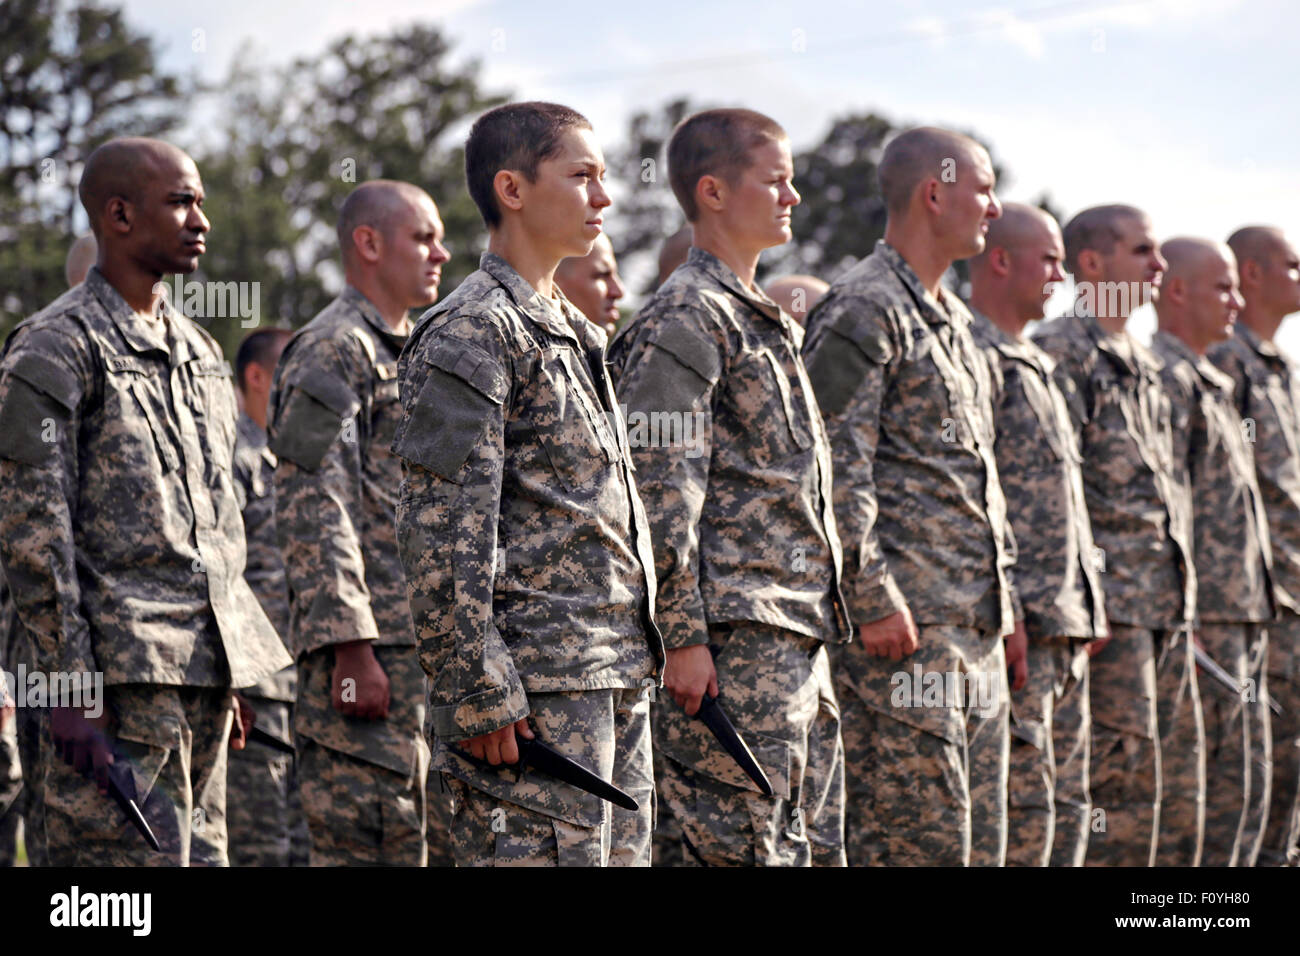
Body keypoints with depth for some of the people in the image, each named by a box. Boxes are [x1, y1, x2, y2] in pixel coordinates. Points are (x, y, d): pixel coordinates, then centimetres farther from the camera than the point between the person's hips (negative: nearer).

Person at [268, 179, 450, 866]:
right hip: (370, 650, -10)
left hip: (427, 649, 10)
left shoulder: (407, 357, 23)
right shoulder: (330, 352, -7)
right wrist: (351, 649, -22)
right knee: (369, 848, -10)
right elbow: (313, 513, -16)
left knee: (413, 844, 10)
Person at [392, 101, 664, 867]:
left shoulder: (578, 335, 20)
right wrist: (480, 696, -19)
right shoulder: (474, 332, -9)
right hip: (541, 686, -9)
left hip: (619, 681, 9)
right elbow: (441, 534, -16)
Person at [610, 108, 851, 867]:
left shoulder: (769, 322, 21)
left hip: (799, 634, 10)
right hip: (735, 638, -10)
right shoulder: (685, 319, -9)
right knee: (747, 847, -9)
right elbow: (661, 493, -16)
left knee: (815, 843, 9)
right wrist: (682, 637, -19)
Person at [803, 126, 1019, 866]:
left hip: (977, 635, 10)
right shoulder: (864, 311, -10)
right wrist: (874, 601, -20)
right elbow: (836, 470, -17)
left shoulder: (951, 319, 21)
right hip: (906, 635, -10)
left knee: (980, 842, 10)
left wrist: (1007, 602, 20)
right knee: (918, 842, -9)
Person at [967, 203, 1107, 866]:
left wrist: (1086, 611, 20)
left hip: (1065, 631, 10)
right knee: (1022, 810, -10)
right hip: (1015, 626, -10)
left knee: (1067, 806, 10)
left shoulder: (1033, 365, 21)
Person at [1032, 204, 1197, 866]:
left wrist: (1181, 593, 19)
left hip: (1167, 603, 9)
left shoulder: (1141, 364, 21)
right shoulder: (1060, 352, -8)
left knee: (1181, 763, 8)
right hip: (1113, 601, -9)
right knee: (1123, 768, -10)